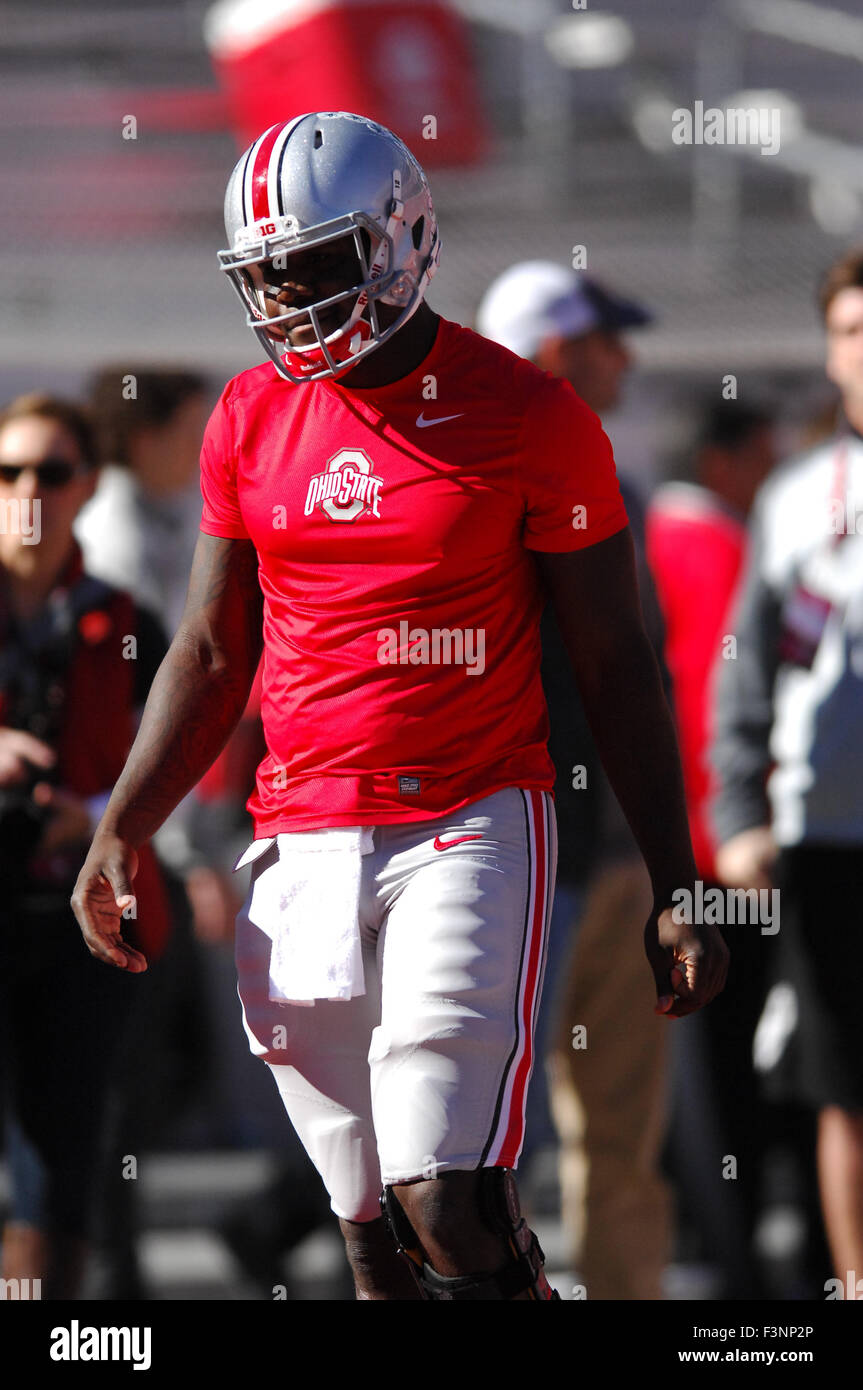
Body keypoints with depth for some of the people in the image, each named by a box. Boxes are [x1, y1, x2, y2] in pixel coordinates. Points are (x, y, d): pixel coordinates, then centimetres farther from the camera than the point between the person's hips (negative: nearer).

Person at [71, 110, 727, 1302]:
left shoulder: (527, 419, -4)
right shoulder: (253, 423, 9)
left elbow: (615, 667, 0)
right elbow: (213, 654, 16)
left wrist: (674, 891, -1)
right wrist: (120, 834, 3)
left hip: (474, 822, -4)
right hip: (305, 840, 5)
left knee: (449, 1199, -18)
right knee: (377, 1236, 5)